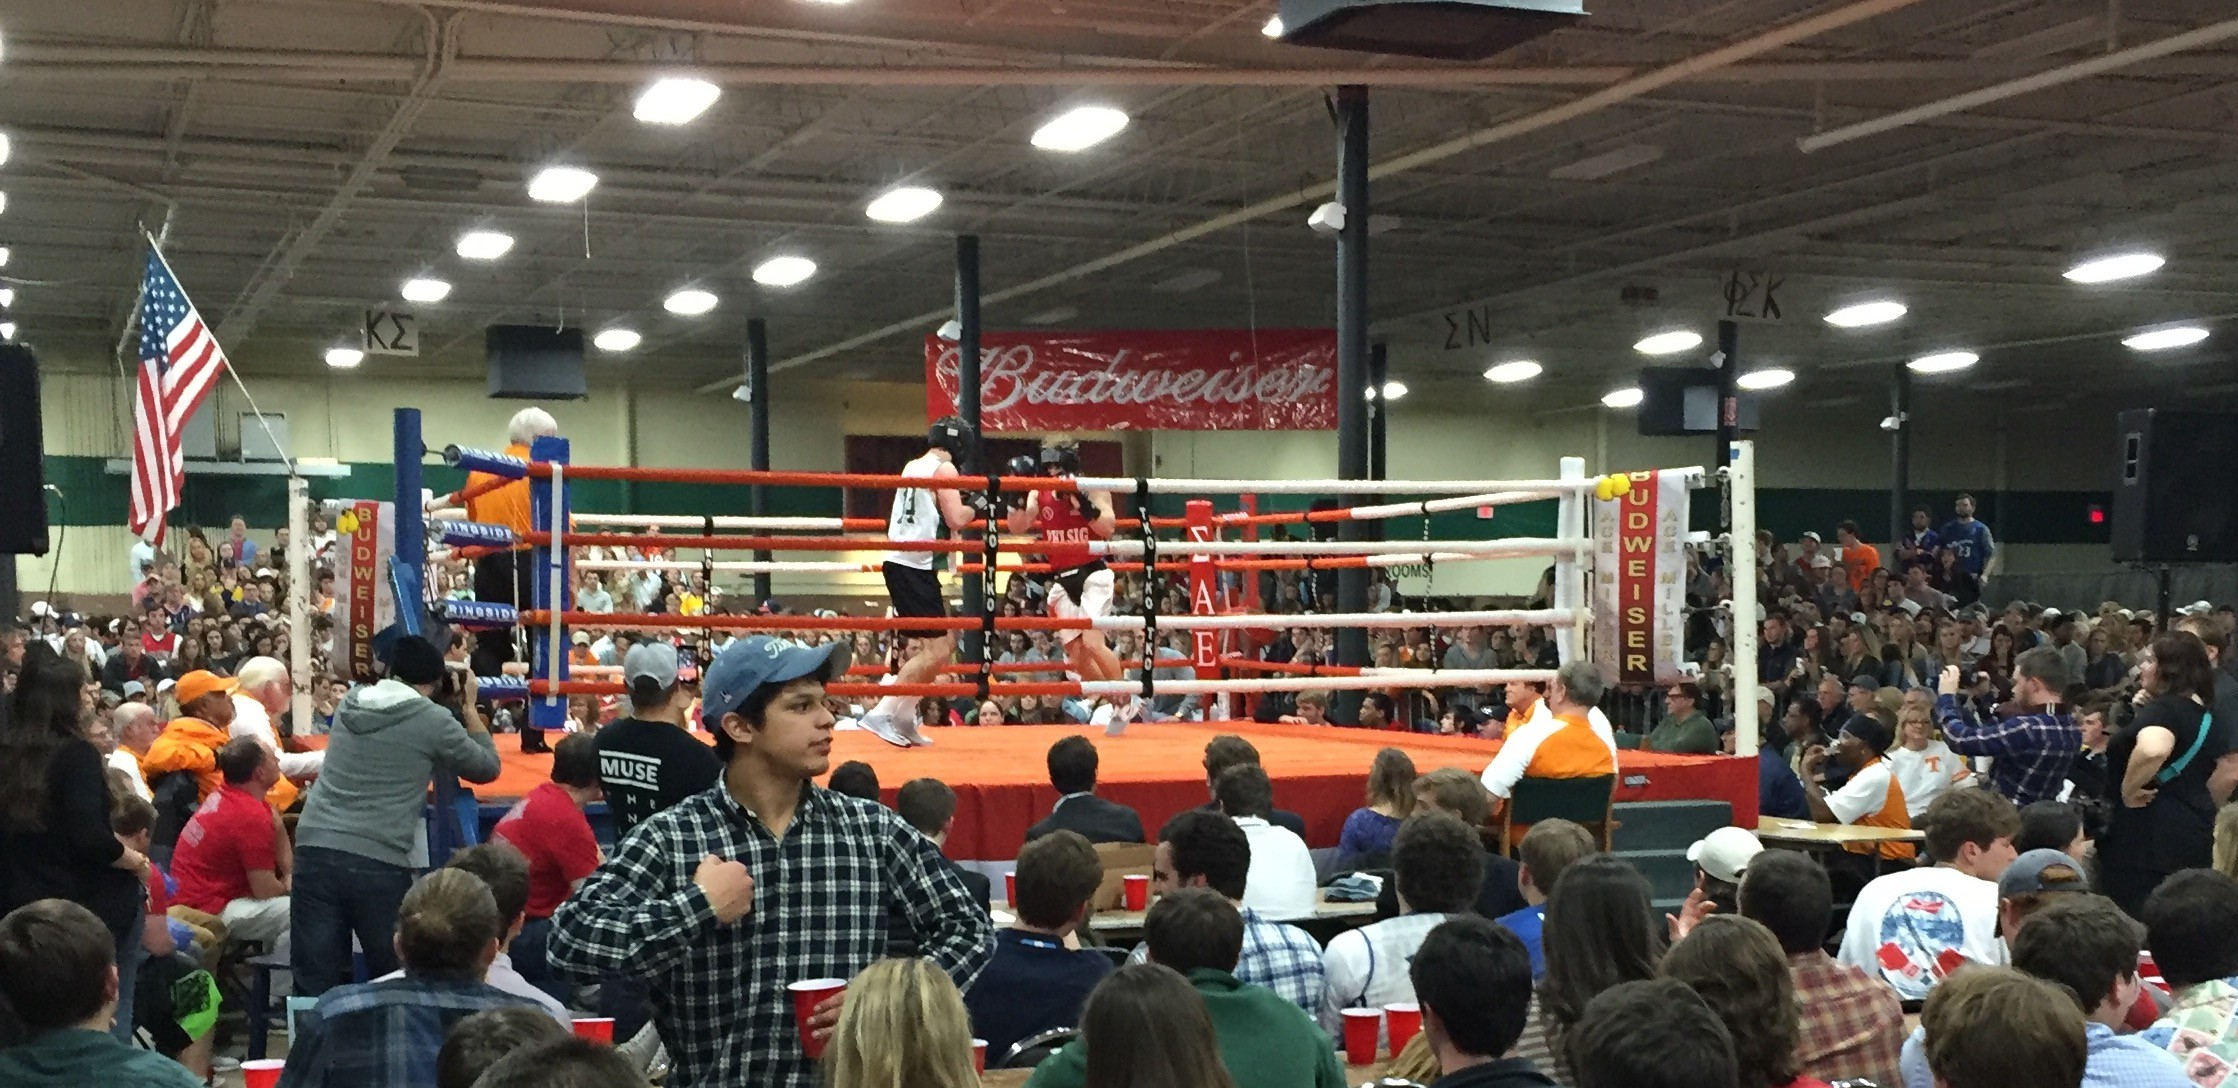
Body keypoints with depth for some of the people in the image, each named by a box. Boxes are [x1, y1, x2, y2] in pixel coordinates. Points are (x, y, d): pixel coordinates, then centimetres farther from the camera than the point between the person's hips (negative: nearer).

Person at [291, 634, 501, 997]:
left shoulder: (350, 705, 13)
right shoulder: (435, 721, -2)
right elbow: (488, 767, 12)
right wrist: (469, 708, 22)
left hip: (314, 849, 4)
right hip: (379, 865, -4)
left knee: (314, 989, 3)